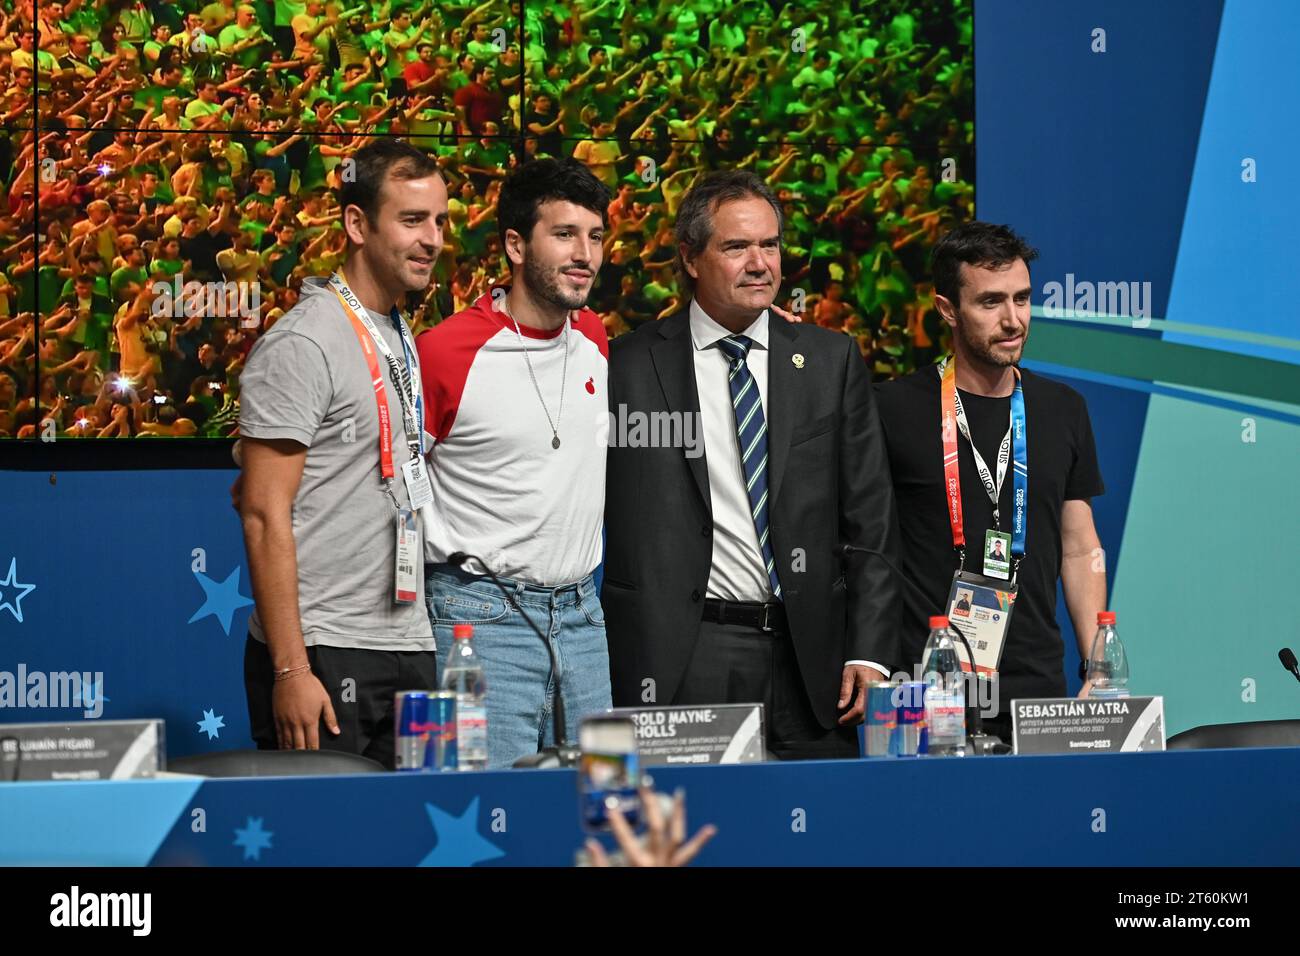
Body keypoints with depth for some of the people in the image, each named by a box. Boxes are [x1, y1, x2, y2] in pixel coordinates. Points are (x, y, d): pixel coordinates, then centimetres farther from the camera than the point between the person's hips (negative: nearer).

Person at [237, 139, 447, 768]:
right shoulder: (303, 345, -11)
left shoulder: (401, 338, 15)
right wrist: (290, 669, -20)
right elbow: (264, 515, -15)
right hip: (322, 654, -8)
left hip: (407, 650, 8)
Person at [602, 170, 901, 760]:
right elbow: (601, 520, 5)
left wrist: (869, 652, 1)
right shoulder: (630, 366, 3)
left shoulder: (831, 360, 10)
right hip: (682, 660, -2)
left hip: (809, 653, 2)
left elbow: (870, 518, 8)